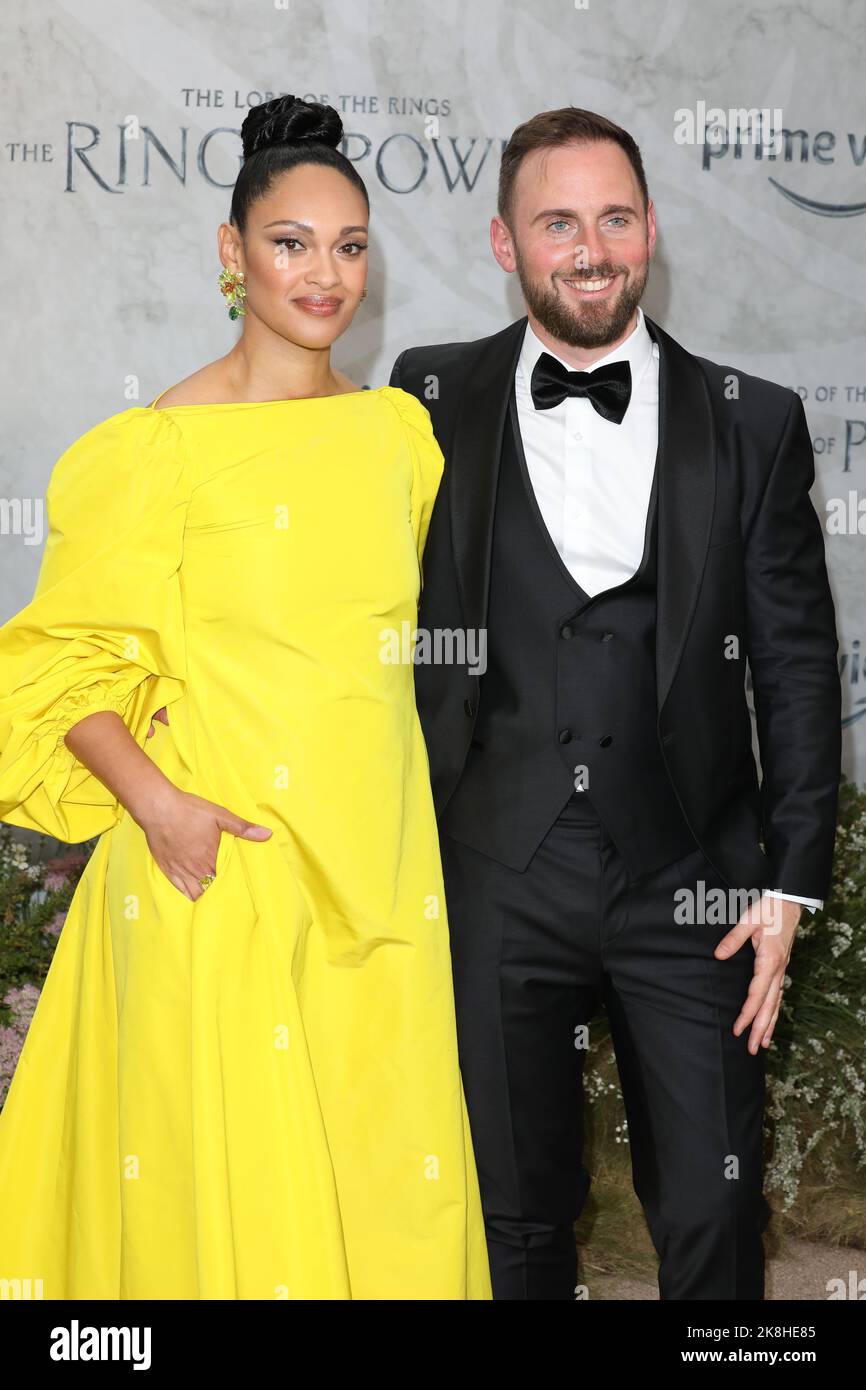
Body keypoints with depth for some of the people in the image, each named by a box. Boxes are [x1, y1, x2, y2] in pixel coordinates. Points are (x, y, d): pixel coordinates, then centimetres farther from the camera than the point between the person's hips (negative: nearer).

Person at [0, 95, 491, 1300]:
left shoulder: (399, 428, 8)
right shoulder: (163, 447, -8)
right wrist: (157, 803, -19)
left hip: (377, 859, 5)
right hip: (221, 860, -5)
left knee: (390, 1159, 10)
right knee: (235, 1165, 2)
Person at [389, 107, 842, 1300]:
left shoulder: (753, 423, 4)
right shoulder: (431, 404, 4)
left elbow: (798, 664, 4)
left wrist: (790, 884, -1)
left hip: (691, 884, 0)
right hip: (496, 878, 0)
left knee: (713, 1216, 4)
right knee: (515, 1214, 11)